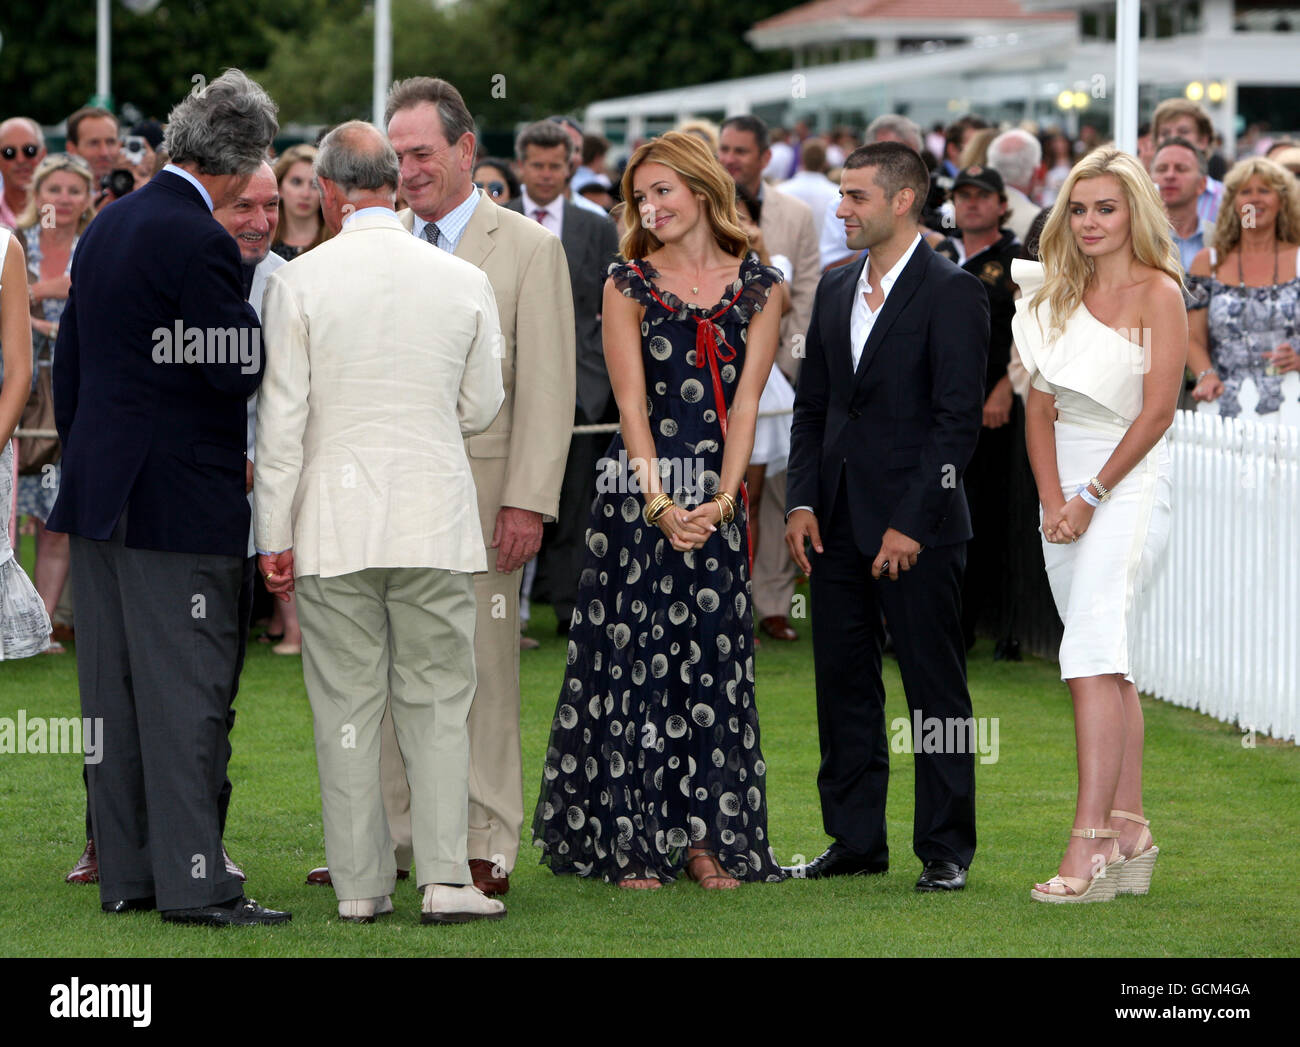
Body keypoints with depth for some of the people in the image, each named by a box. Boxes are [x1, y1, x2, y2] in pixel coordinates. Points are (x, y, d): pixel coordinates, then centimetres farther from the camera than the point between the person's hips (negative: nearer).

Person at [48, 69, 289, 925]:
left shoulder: (108, 228, 12)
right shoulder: (199, 242, -16)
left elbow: (69, 365, 18)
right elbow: (242, 369, -17)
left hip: (97, 496, 9)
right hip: (180, 502, -9)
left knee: (115, 696, 10)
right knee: (187, 695, -6)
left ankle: (126, 873, 15)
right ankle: (194, 881, -6)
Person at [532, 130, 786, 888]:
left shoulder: (758, 287, 7)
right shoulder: (628, 285, 3)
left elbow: (746, 401, 0)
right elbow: (631, 401, -3)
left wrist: (723, 498, -12)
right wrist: (660, 504, -14)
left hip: (719, 500, 1)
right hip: (639, 492, -1)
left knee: (713, 662, 2)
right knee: (634, 658, -3)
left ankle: (707, 839, 7)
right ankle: (631, 843, 1)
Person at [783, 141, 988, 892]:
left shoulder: (952, 293, -9)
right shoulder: (835, 289, 13)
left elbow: (959, 419, -13)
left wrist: (912, 522, -17)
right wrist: (803, 501, 3)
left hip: (917, 527, -7)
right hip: (839, 524, 7)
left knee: (936, 689, -1)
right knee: (843, 684, 10)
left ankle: (946, 849, 6)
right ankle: (855, 840, 18)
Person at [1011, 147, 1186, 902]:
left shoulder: (1158, 292, -7)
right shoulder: (1061, 293, 13)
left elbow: (1158, 410, -12)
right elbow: (1041, 404, 9)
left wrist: (1091, 495, -13)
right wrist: (1053, 498, -5)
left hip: (1129, 482, -7)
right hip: (1067, 485, 7)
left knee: (1095, 653, -19)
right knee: (1113, 665, 10)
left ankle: (1088, 850, -26)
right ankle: (1130, 833, 15)